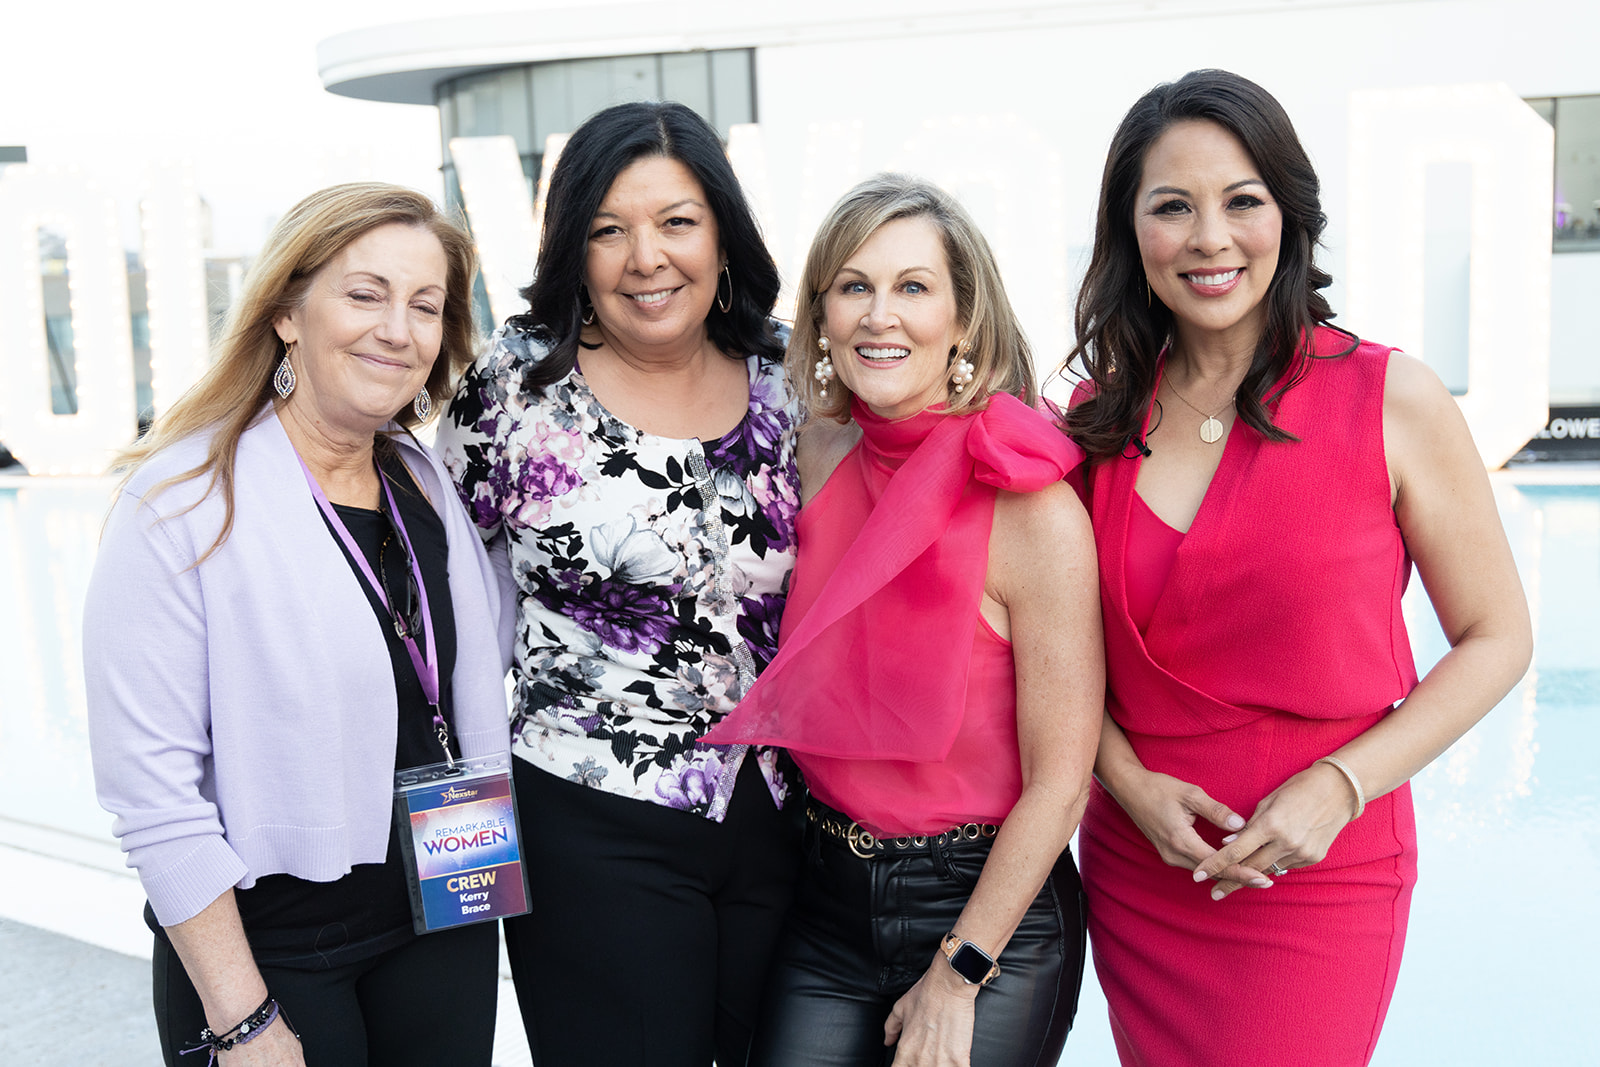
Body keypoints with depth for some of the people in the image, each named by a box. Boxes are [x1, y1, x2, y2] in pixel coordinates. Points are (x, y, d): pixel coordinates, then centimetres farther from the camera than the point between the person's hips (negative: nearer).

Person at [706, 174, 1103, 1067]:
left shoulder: (1038, 514, -18)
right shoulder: (814, 460, -3)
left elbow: (1058, 781, -14)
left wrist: (958, 976, -10)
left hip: (992, 909, -4)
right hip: (830, 902, 4)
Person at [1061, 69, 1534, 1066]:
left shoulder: (1392, 400, -9)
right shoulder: (1099, 418, 0)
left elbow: (1496, 638, -3)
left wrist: (1339, 787, -15)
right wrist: (1130, 780, -8)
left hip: (1321, 883, -3)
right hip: (1133, 877, 3)